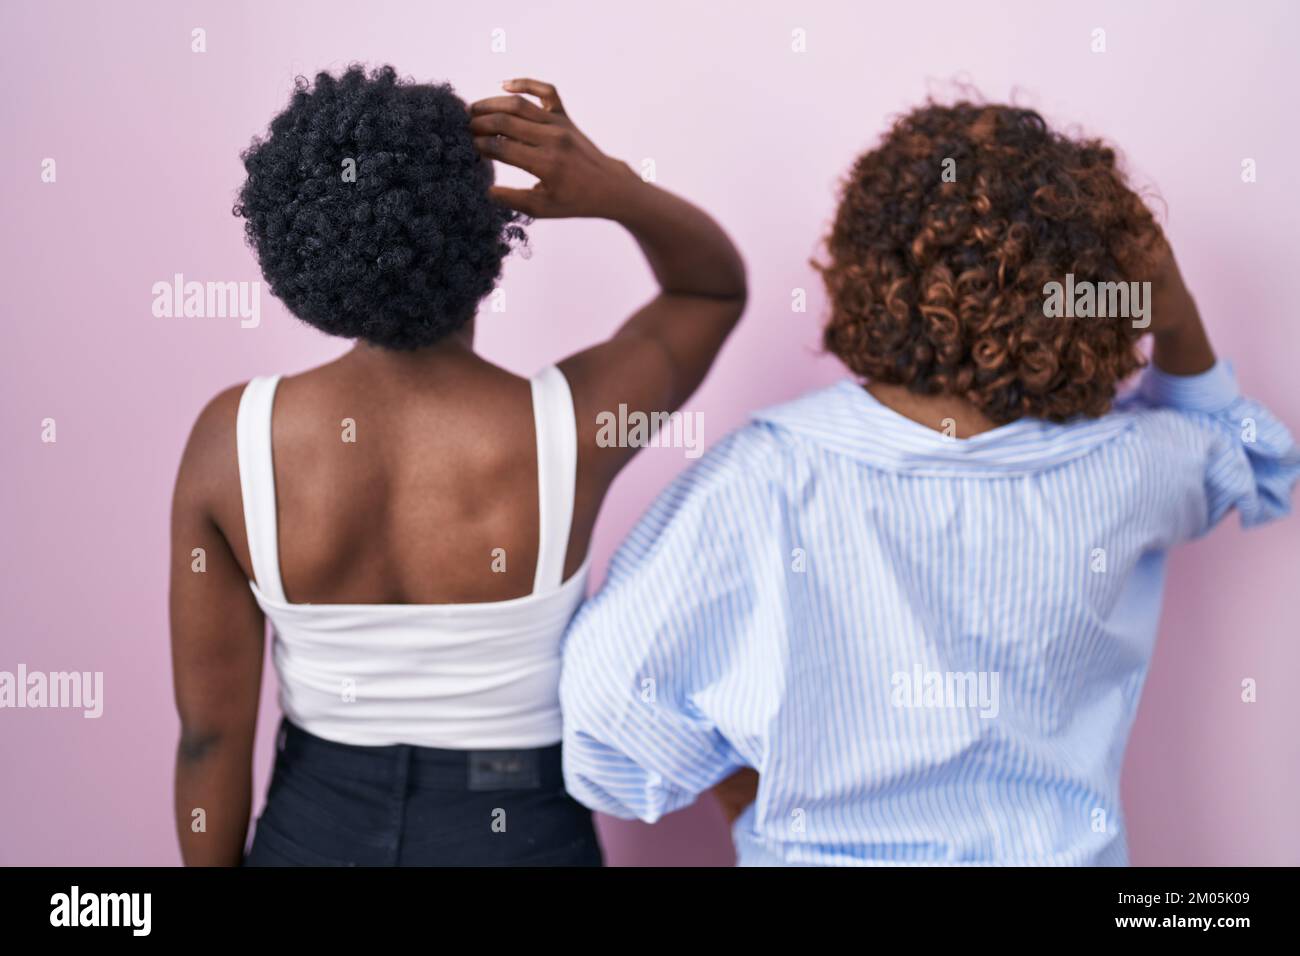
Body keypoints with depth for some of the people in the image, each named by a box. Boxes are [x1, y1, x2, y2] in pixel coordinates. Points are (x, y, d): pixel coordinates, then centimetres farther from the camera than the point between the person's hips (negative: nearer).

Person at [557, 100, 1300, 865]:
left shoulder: (765, 481, -25)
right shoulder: (1125, 469, -16)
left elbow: (614, 699, -19)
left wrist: (749, 797, -2)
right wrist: (1176, 319, -7)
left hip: (824, 848, -2)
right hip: (1060, 845, 3)